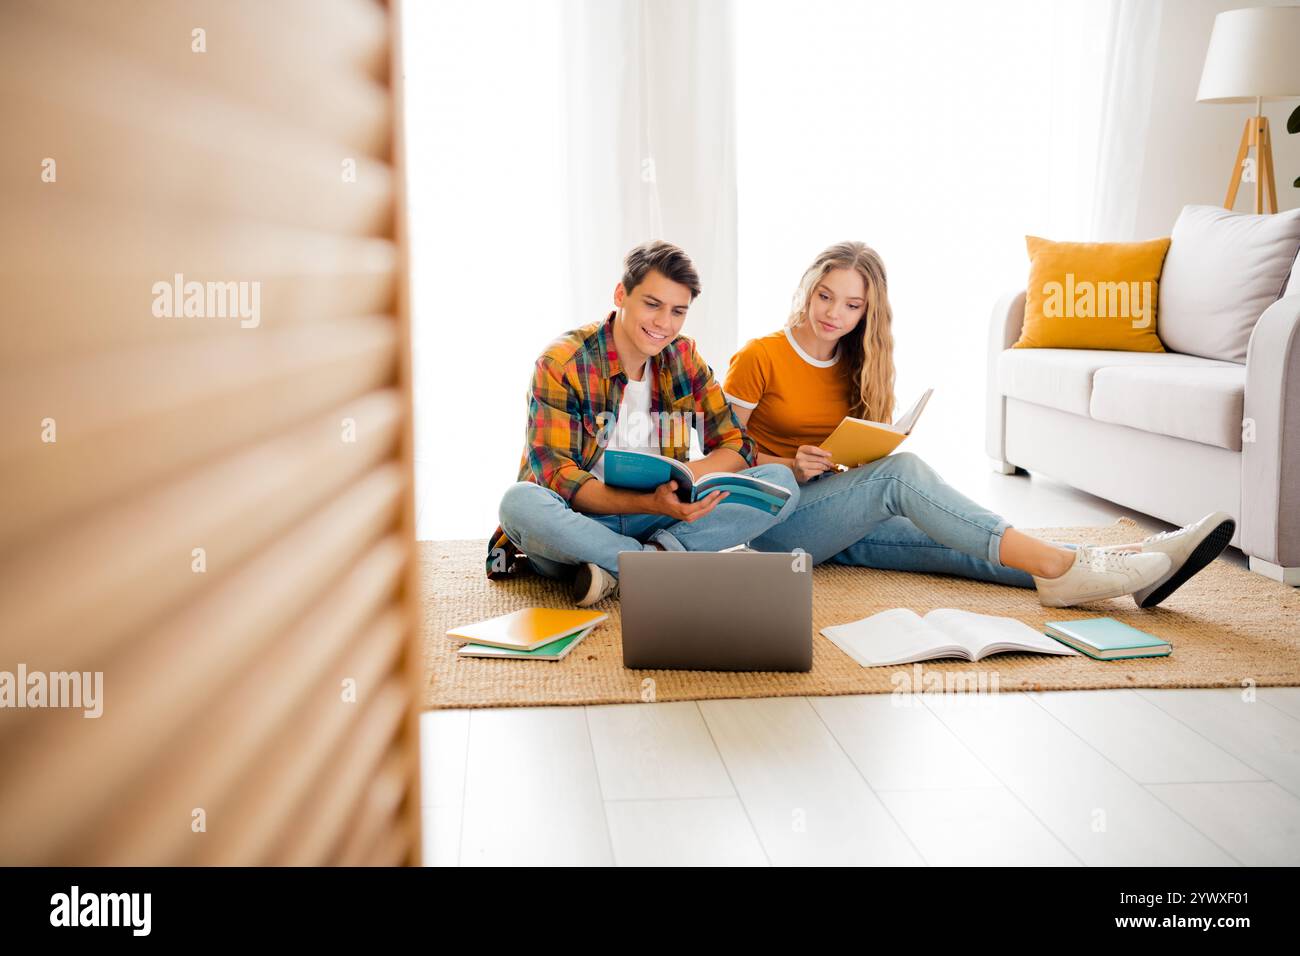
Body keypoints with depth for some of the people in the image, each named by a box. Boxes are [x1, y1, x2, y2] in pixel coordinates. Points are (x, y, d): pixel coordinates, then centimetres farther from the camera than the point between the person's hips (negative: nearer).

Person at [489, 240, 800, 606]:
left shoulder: (683, 357, 5)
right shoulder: (562, 363, -10)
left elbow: (738, 446, 4)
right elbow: (556, 476, -17)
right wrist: (650, 504, -31)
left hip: (659, 515, 4)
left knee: (781, 481, -14)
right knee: (521, 502, -38)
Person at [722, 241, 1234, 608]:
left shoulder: (853, 366, 12)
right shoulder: (760, 358, -7)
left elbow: (868, 454, 13)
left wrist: (860, 454, -10)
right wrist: (789, 465, -22)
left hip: (842, 520, 6)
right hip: (774, 520, -6)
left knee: (964, 544, -17)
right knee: (900, 470, -31)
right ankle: (1054, 567, -38)